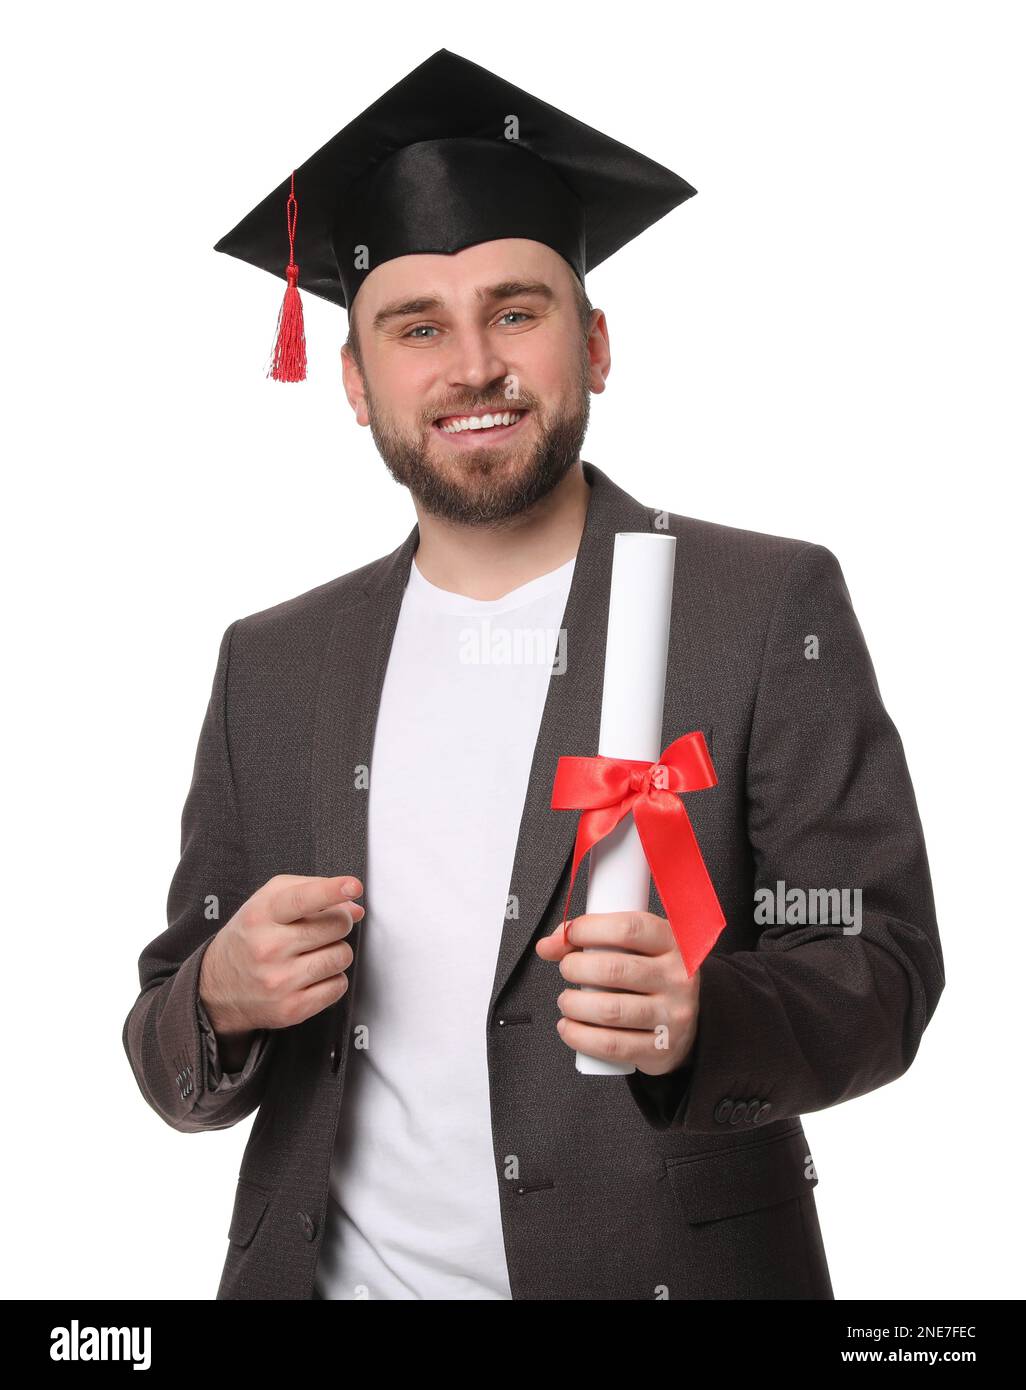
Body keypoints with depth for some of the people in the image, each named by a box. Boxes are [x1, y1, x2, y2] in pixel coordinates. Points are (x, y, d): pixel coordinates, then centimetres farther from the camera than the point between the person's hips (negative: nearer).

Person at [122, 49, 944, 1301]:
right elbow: (177, 1074, 4)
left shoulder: (771, 607, -8)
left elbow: (880, 972, -10)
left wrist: (701, 1019, -29)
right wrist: (221, 1000, -17)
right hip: (338, 1270, 3)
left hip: (663, 1267, -2)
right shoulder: (271, 665, 1)